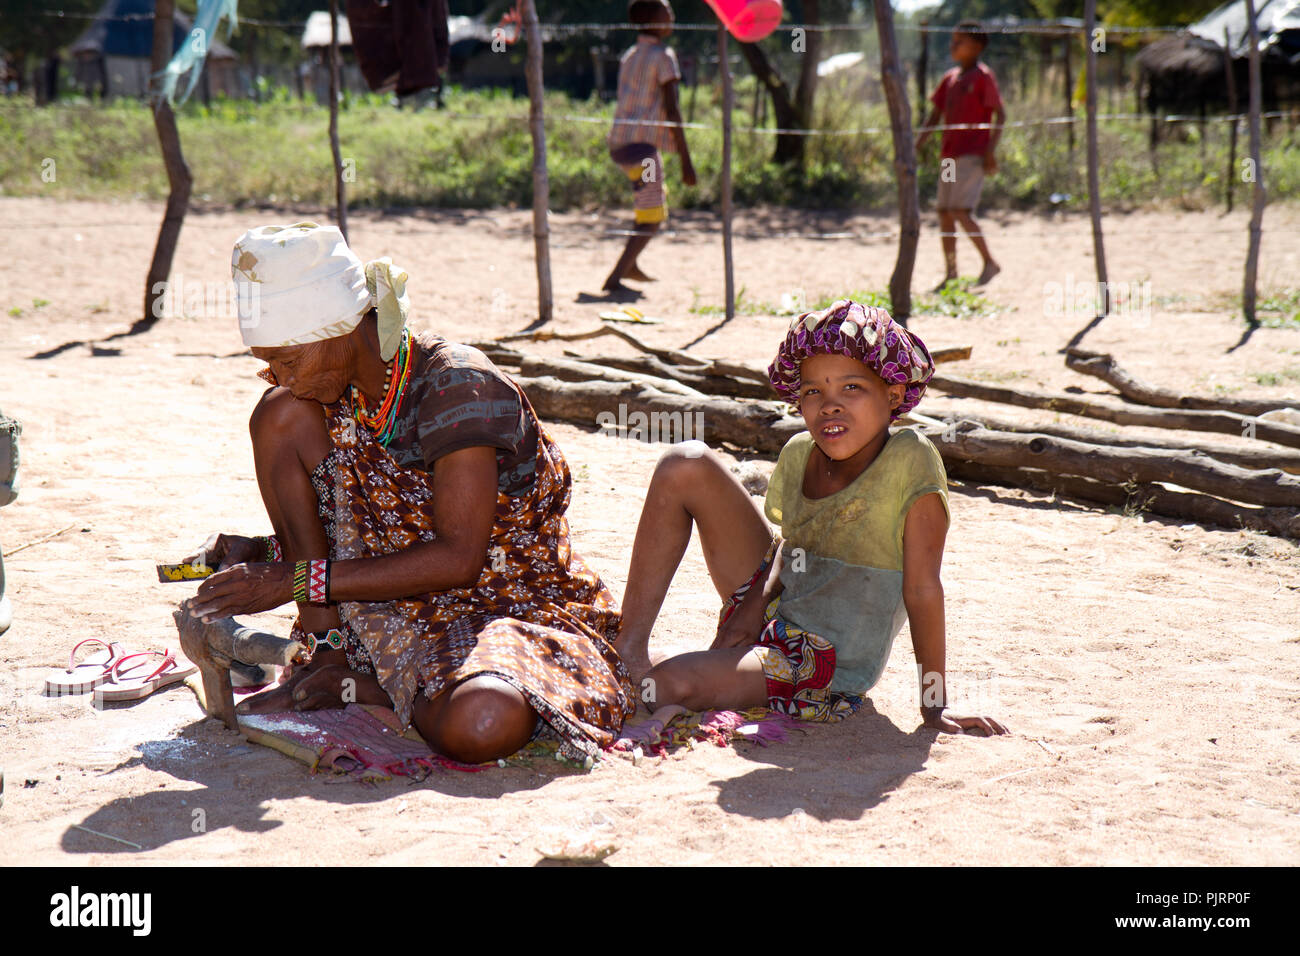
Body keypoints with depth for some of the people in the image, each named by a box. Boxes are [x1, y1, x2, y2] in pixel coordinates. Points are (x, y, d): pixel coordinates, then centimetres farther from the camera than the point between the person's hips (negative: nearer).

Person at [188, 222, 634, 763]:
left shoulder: (460, 387, -22)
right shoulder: (337, 393, 0)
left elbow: (457, 558, -27)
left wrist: (298, 578, -27)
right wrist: (259, 553, -9)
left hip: (523, 608, -6)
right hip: (401, 612, 6)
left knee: (478, 724, -43)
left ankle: (356, 688, -11)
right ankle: (329, 658, -7)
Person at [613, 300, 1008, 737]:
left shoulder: (911, 458, -21)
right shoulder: (798, 455, -3)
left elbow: (923, 589, -19)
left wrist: (936, 704, -15)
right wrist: (754, 606, -4)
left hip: (825, 666, -7)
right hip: (772, 617, 7)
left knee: (661, 687, -29)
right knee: (686, 465, -4)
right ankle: (629, 646, -2)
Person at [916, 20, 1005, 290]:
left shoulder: (983, 77, -5)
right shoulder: (950, 78, 16)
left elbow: (1000, 114, -8)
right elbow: (935, 116, 21)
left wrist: (991, 149, -17)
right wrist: (916, 146, 12)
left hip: (973, 155, -8)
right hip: (949, 154, 8)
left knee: (960, 211, -18)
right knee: (944, 213, 6)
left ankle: (989, 262, -7)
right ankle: (950, 274, 11)